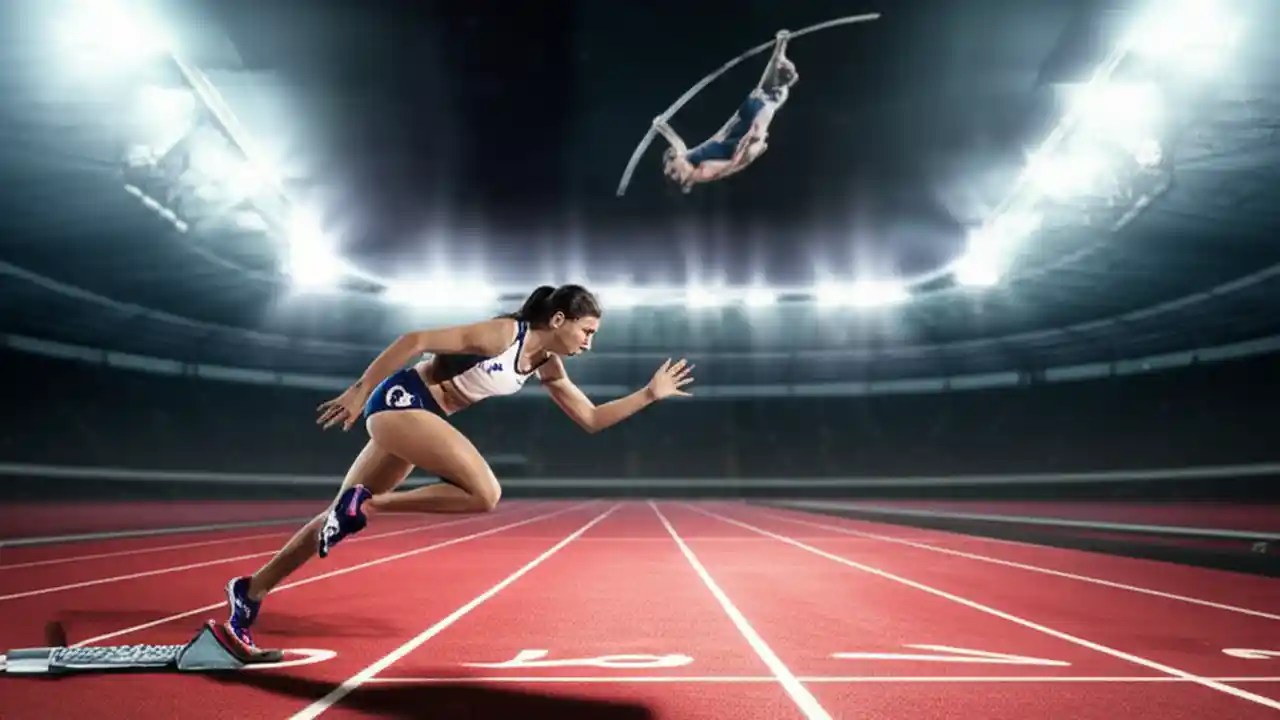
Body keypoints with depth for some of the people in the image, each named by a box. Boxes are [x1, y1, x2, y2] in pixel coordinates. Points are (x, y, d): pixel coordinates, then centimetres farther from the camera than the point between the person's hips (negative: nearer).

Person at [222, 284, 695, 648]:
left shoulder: (548, 367, 7)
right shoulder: (503, 334, -18)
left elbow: (591, 419, 13)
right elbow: (416, 340, -18)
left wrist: (651, 393, 5)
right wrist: (359, 390, -18)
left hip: (420, 415, 9)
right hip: (400, 400, -9)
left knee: (346, 514, 9)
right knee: (484, 493, -20)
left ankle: (250, 592, 16)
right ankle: (367, 504, -12)